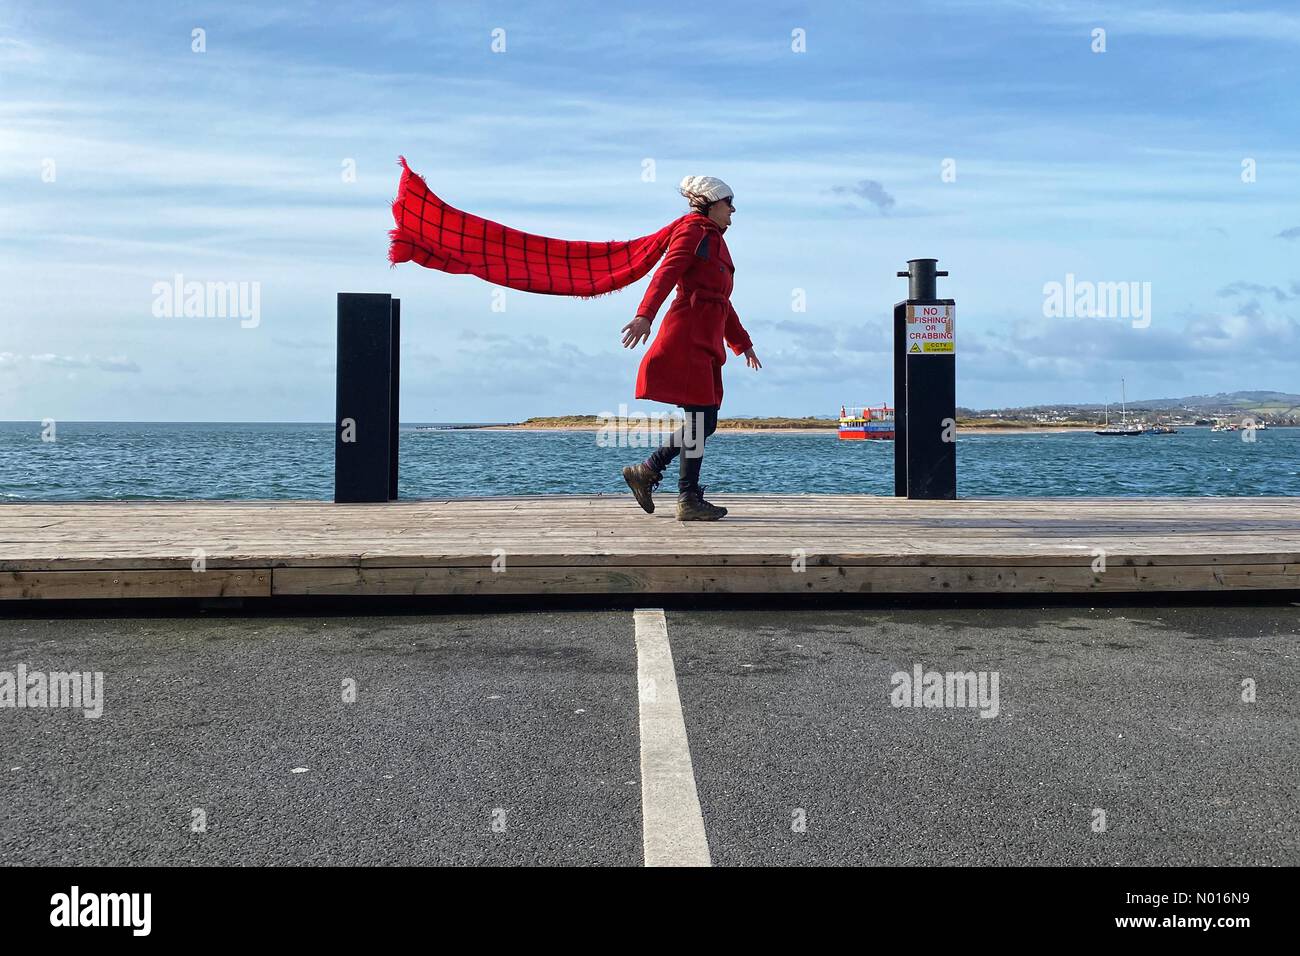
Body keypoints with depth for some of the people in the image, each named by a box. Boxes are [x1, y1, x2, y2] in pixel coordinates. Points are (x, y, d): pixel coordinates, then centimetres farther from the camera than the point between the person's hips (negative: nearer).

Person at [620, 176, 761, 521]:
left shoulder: (715, 242, 27)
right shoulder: (693, 231, -1)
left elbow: (722, 302, 32)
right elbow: (666, 273, -18)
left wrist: (743, 343, 35)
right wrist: (645, 315, -32)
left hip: (706, 341, 9)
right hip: (688, 334, -9)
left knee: (705, 421, 6)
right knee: (699, 419, -8)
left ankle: (645, 472, 15)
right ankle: (689, 501, -1)